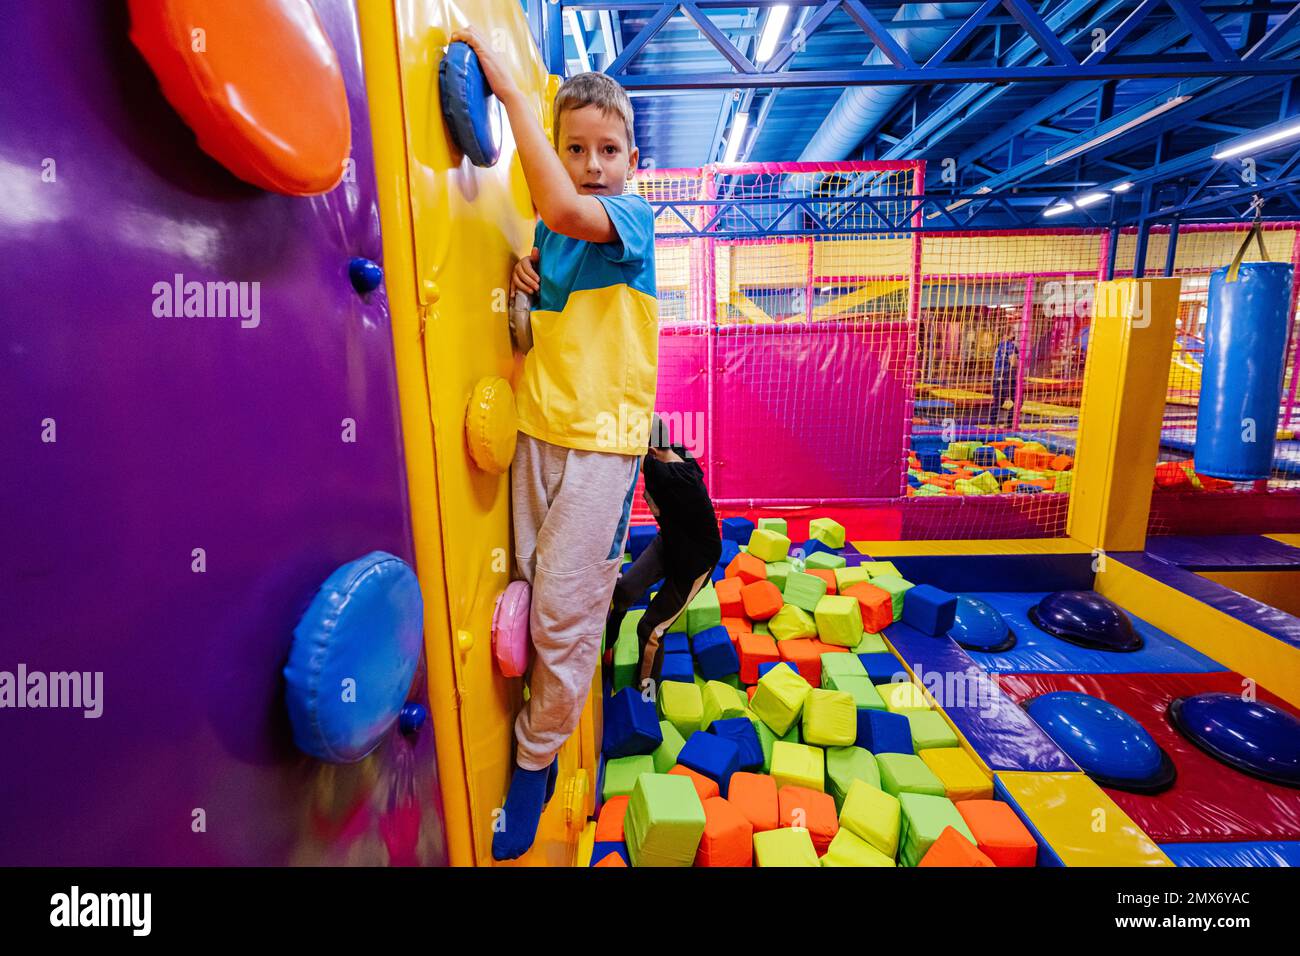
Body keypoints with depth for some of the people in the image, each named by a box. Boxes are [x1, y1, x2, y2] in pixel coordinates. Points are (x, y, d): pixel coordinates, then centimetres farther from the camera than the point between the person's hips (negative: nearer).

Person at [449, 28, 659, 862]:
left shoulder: (634, 216, -4)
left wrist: (510, 89, -17)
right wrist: (523, 288, -2)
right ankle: (551, 723, 30)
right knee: (530, 592, 8)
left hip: (603, 438, -5)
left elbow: (567, 211, -26)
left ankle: (535, 759, 20)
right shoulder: (542, 232, 13)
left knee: (566, 609, -2)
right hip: (539, 428, 6)